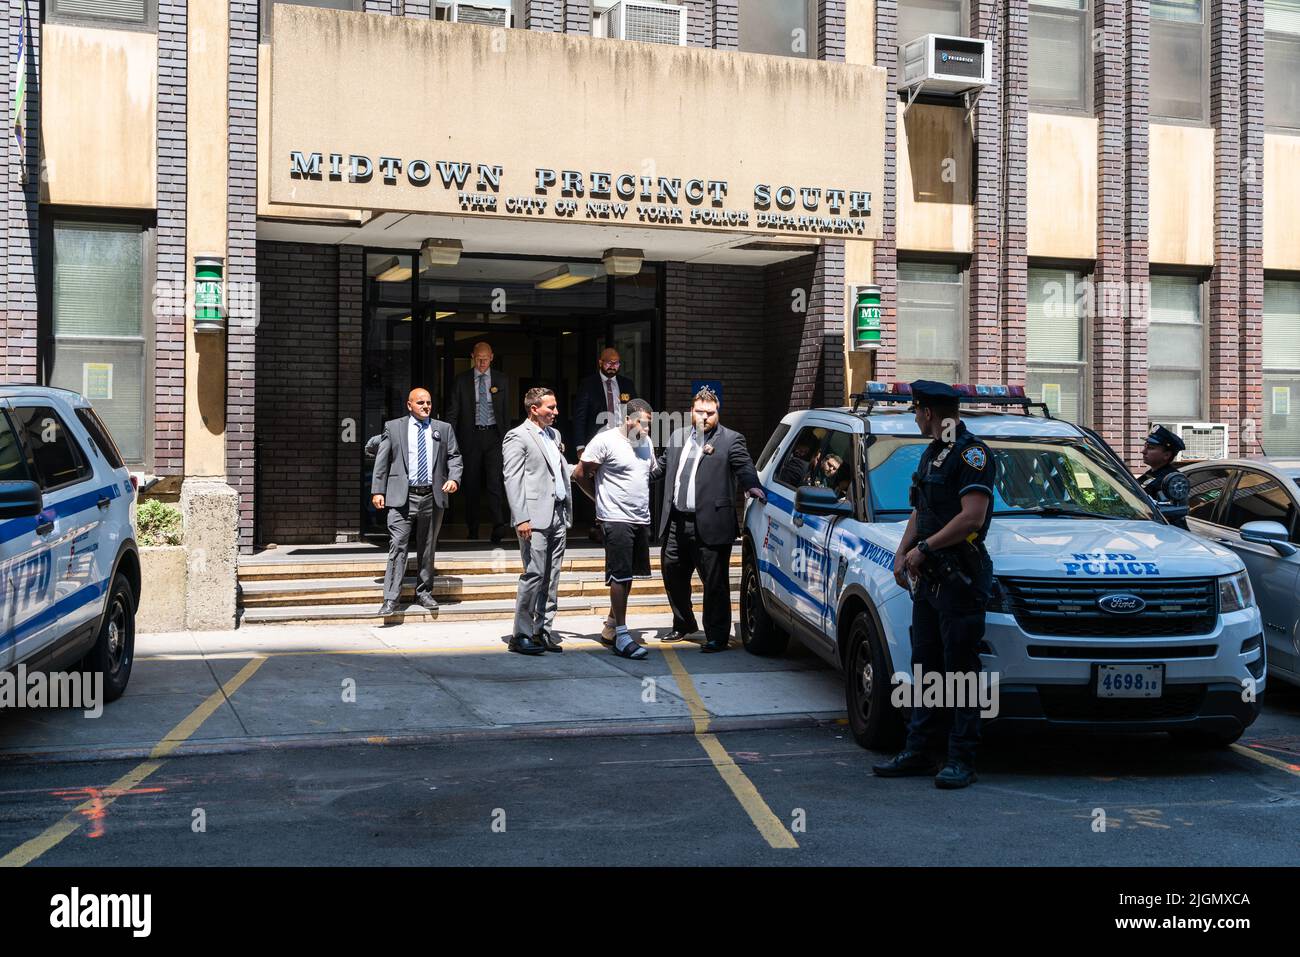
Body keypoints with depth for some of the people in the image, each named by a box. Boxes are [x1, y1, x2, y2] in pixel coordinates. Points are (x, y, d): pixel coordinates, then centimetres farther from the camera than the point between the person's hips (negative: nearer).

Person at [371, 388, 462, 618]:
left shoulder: (443, 429, 11)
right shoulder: (393, 427, 6)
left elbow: (454, 457, 10)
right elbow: (382, 461, 4)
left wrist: (454, 478, -9)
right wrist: (377, 491, -3)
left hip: (433, 497, 3)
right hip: (402, 496, -2)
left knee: (428, 548, 11)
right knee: (397, 547, -9)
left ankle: (424, 592, 25)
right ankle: (390, 599, -9)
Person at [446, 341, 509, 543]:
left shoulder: (501, 379, 7)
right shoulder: (462, 380, 5)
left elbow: (508, 409, 9)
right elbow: (453, 411, 5)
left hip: (494, 436, -1)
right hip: (471, 437, 1)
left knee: (494, 481, -15)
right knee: (472, 484, 5)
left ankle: (498, 527, -20)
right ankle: (472, 530, 16)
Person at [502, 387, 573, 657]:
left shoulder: (553, 435, 19)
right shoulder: (517, 437, -6)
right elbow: (512, 480, -12)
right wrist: (521, 519, -18)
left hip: (558, 516, 8)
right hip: (535, 518, -8)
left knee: (551, 577, 9)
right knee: (534, 574, -9)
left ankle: (544, 630, 16)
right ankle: (521, 635, -2)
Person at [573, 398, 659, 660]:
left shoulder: (646, 443, 13)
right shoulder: (605, 440, -9)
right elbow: (580, 474, -6)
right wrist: (602, 498, 2)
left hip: (642, 519, 7)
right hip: (617, 519, -7)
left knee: (628, 576, 13)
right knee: (620, 576, -9)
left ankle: (612, 623, 26)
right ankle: (621, 635, -9)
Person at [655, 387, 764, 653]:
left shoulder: (731, 440, 0)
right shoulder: (678, 437, 16)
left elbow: (745, 467, -10)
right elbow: (661, 466, 25)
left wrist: (753, 486, -29)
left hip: (710, 526, -6)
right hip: (676, 523, 6)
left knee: (715, 583, -1)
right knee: (673, 574, 17)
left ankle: (717, 637, 7)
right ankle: (684, 624, 37)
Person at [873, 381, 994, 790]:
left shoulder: (971, 453, -11)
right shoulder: (931, 454, 19)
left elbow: (972, 517, -20)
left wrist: (925, 548, -13)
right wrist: (903, 552, 10)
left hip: (960, 581, -9)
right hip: (928, 579, 9)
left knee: (960, 669, -5)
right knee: (925, 665, 12)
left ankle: (962, 759, 0)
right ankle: (919, 751, 18)